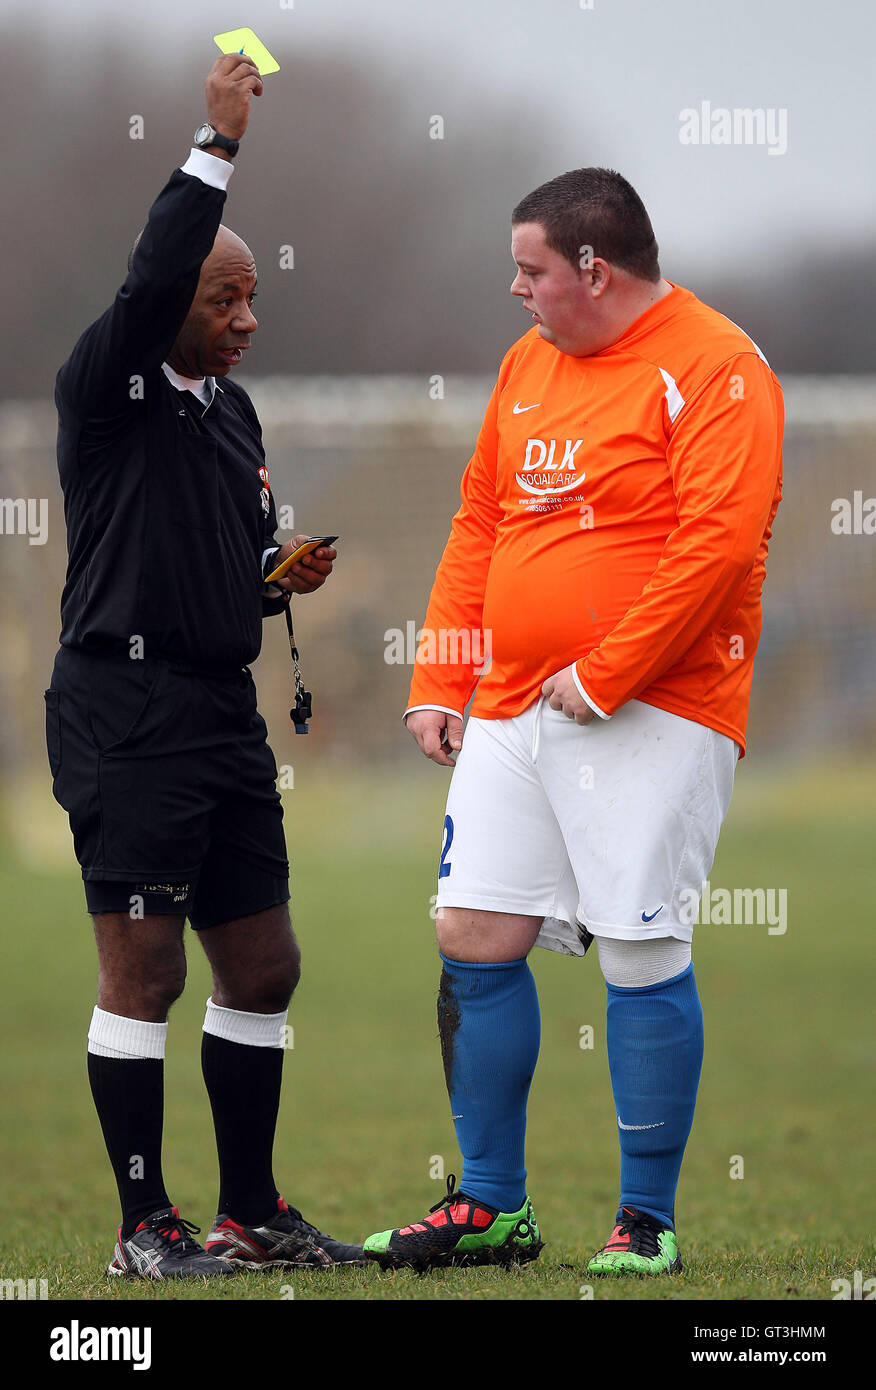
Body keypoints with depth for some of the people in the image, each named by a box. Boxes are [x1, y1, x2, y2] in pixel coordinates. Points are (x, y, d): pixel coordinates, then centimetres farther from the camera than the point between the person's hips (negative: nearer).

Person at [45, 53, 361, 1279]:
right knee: (143, 973, -5)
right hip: (125, 708, -8)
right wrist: (217, 145, -26)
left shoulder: (233, 410, 17)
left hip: (225, 715, 8)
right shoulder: (108, 388, -6)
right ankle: (144, 1225, 2)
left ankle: (252, 1211, 20)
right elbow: (151, 278, -26)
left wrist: (283, 578, 5)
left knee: (262, 968, 10)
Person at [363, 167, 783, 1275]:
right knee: (473, 938, 4)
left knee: (640, 956, -6)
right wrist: (438, 680, 14)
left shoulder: (713, 370, -10)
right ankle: (490, 1208, 15)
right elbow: (478, 521, 22)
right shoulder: (528, 362, 16)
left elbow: (719, 542, -18)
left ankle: (649, 1222, 4)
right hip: (512, 711, 8)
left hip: (651, 715, -8)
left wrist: (605, 674, -18)